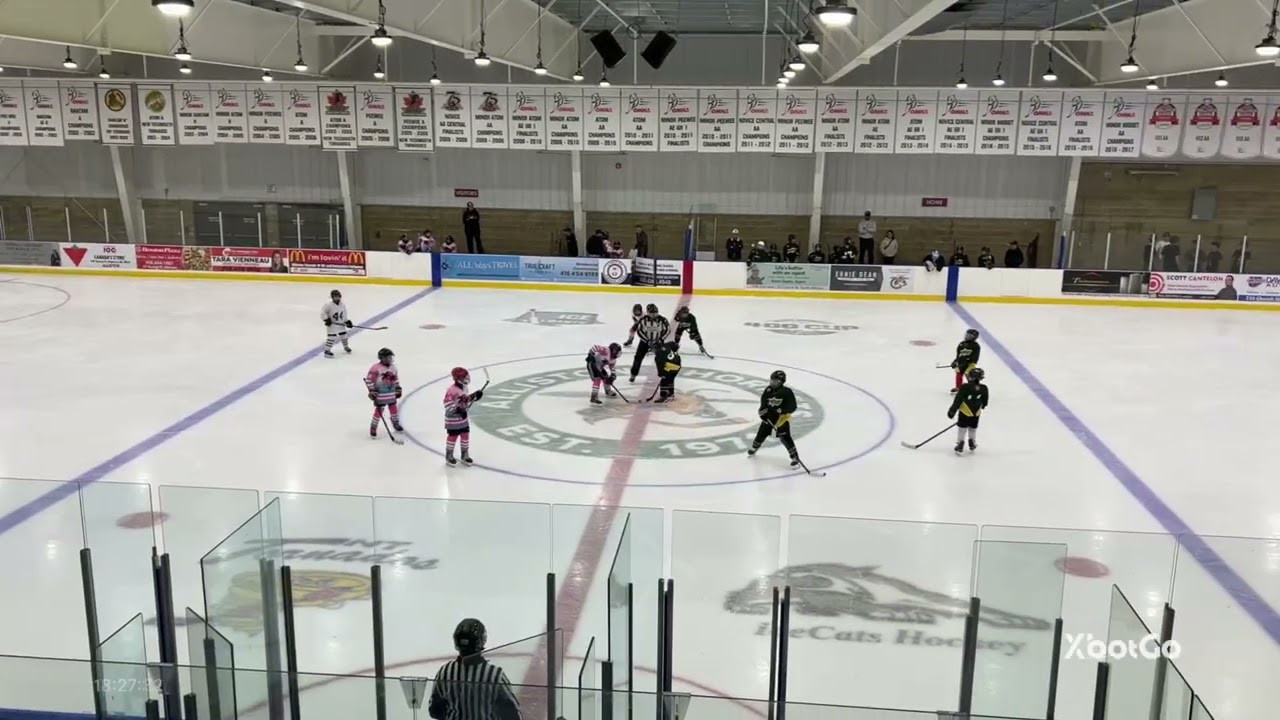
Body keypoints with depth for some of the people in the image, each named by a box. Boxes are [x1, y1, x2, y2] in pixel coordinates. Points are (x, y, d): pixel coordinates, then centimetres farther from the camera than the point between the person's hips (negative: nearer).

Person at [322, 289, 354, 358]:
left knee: (344, 335, 15)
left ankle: (346, 346, 41)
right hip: (332, 324, -6)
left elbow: (344, 314, 11)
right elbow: (322, 312, -19)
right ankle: (327, 351, -5)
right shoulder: (329, 305, -21)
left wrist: (347, 321, 6)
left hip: (341, 324, 6)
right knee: (331, 337, -13)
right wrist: (326, 319, -24)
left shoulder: (342, 305, 0)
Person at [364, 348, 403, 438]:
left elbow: (396, 379, 19)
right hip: (380, 394, -7)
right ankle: (373, 428, 6)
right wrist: (372, 391, -15)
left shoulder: (393, 367, 7)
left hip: (391, 394, 7)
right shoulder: (376, 368, -16)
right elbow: (369, 380, -14)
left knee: (394, 409, 16)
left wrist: (398, 389, 16)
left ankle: (396, 424, 36)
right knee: (379, 411, -7)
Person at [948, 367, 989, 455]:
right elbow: (985, 401, 7)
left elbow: (958, 400, -16)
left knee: (962, 428, 6)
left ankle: (960, 445, 5)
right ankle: (972, 444, 34)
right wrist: (982, 406, 30)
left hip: (965, 413, -4)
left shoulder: (965, 387, -19)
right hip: (976, 414, 4)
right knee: (973, 429, 21)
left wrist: (952, 411, -9)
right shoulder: (984, 388, -7)